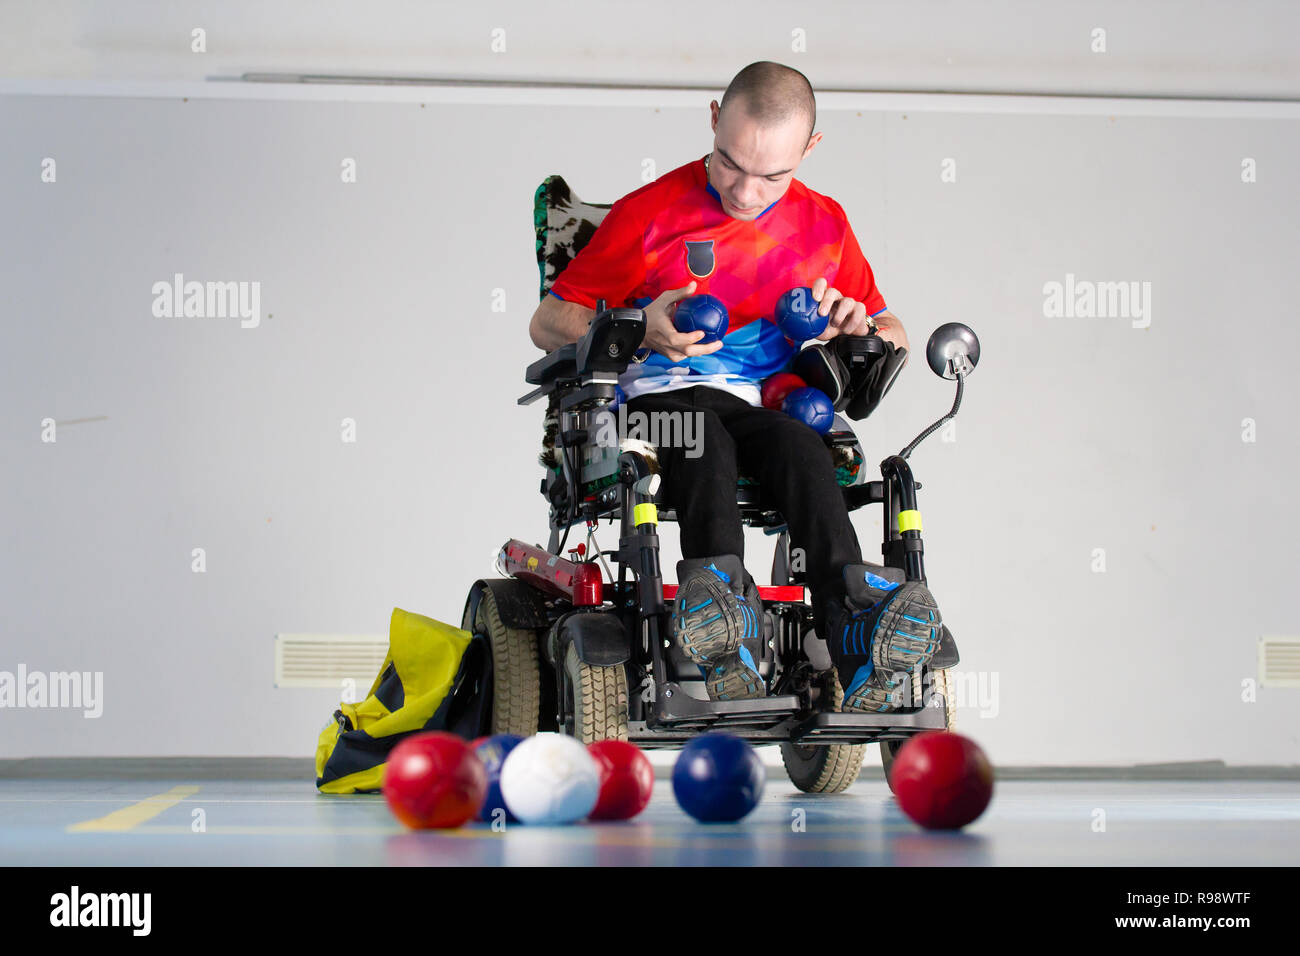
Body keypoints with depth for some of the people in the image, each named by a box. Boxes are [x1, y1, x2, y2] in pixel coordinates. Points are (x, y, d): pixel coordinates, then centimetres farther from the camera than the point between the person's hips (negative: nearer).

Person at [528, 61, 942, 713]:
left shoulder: (824, 225, 12)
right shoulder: (651, 213, 2)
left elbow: (894, 340, 22)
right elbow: (548, 324, 4)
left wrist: (860, 326, -4)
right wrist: (636, 331, -16)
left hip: (760, 407, 2)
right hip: (655, 401, -2)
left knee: (798, 446, -34)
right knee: (704, 440, -37)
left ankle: (857, 642, -56)